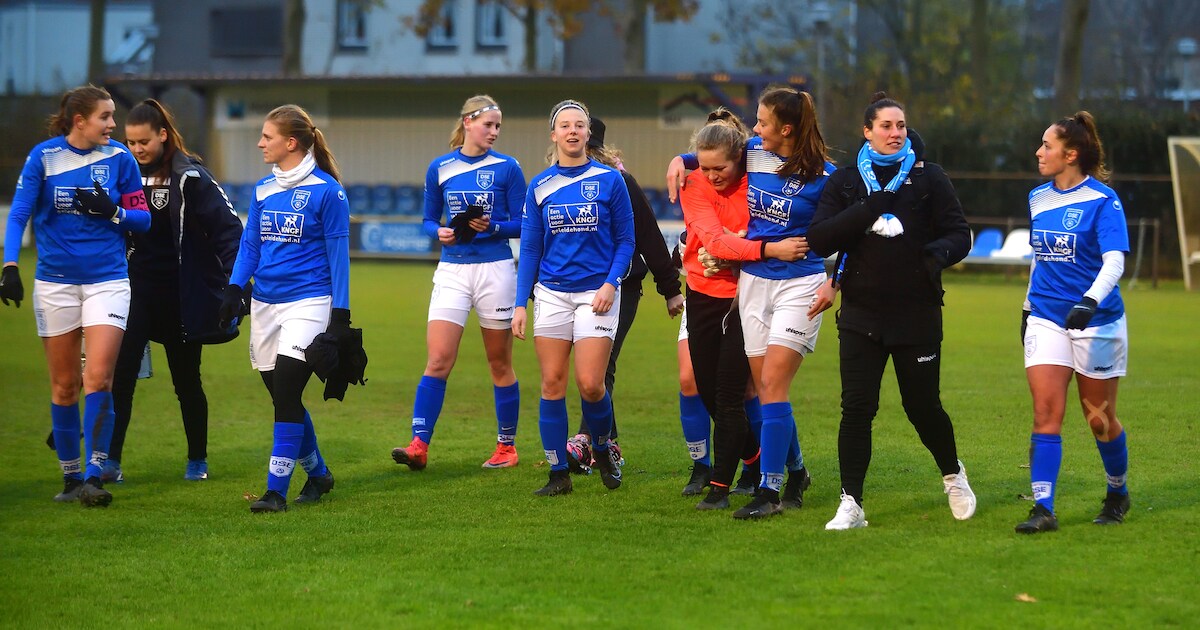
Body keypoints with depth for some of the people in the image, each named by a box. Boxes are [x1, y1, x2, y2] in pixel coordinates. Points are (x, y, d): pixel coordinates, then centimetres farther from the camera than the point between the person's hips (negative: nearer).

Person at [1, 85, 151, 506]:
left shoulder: (120, 158, 0)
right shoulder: (43, 156, -2)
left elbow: (142, 218, 5)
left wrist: (111, 211, -15)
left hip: (107, 279, 0)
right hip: (55, 281, 0)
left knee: (98, 379, -13)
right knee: (64, 385, 6)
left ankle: (93, 476, -13)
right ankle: (70, 476, 18)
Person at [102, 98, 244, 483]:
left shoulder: (189, 176, -9)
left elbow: (228, 227, -10)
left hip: (182, 293, -3)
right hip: (137, 289, 3)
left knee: (186, 379, 9)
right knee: (120, 373, -11)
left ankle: (198, 461, 25)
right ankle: (110, 461, -10)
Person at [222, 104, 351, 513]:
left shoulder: (326, 190, -7)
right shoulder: (263, 189, 10)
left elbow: (338, 254, -5)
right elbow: (249, 244, 14)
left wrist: (340, 314, -7)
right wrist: (234, 289, -1)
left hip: (308, 301, -6)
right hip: (265, 303, 6)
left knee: (285, 393, -13)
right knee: (281, 397, 9)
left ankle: (276, 490, -10)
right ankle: (318, 474, 27)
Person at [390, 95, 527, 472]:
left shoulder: (507, 168, -1)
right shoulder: (440, 168, 6)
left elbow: (522, 224, 0)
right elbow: (429, 219, 13)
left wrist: (493, 227, -18)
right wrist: (439, 232, -8)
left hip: (495, 268, -2)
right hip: (452, 270, 2)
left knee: (500, 364, 6)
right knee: (438, 361, -9)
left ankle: (507, 447, 17)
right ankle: (419, 445, -13)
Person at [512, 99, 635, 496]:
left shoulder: (609, 180, -1)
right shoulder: (540, 187, 6)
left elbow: (625, 240, 3)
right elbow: (529, 250, 9)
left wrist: (611, 283, -11)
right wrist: (521, 303, 3)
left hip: (596, 294, -2)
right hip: (551, 294, 3)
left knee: (590, 384, -10)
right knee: (552, 384, -1)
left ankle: (602, 451, 19)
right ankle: (558, 474, 7)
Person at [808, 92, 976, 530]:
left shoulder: (928, 177, 3)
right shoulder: (845, 182, 6)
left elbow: (959, 234, 1)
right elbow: (818, 240, -4)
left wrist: (940, 251, -21)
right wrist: (866, 211, -16)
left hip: (917, 313, -1)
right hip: (861, 315, 1)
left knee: (923, 405, 4)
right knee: (856, 408, -6)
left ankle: (953, 475, 32)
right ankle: (851, 505, 0)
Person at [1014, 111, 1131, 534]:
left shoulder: (1102, 201, -12)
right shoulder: (1038, 199, 7)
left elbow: (1114, 261, -21)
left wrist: (1090, 300, -36)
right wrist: (1028, 306, 22)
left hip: (1096, 321, -4)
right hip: (1046, 320, 4)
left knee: (1100, 420, 7)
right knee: (1046, 413, -9)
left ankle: (1117, 494, 31)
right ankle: (1043, 509, -12)